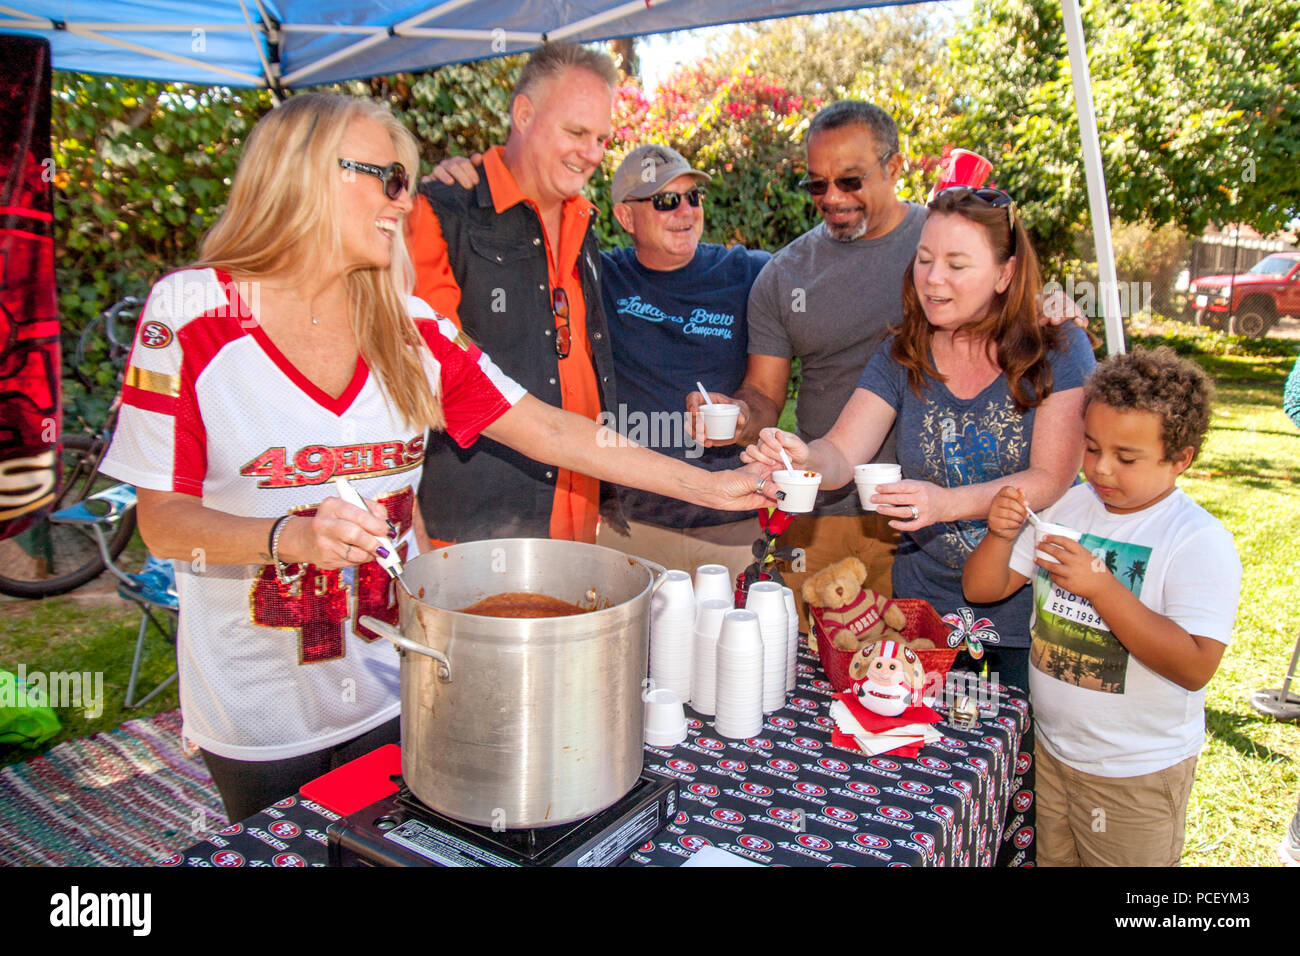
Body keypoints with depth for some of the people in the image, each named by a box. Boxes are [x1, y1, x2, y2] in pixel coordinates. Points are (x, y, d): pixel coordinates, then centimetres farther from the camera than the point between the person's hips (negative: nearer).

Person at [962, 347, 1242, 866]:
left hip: (1138, 774, -5)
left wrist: (1100, 586, -32)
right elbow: (982, 590, 0)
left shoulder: (1201, 541, -17)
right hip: (1051, 748, 5)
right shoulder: (1065, 506, -3)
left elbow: (1195, 667, -26)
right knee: (1054, 858, 23)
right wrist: (1000, 536, -20)